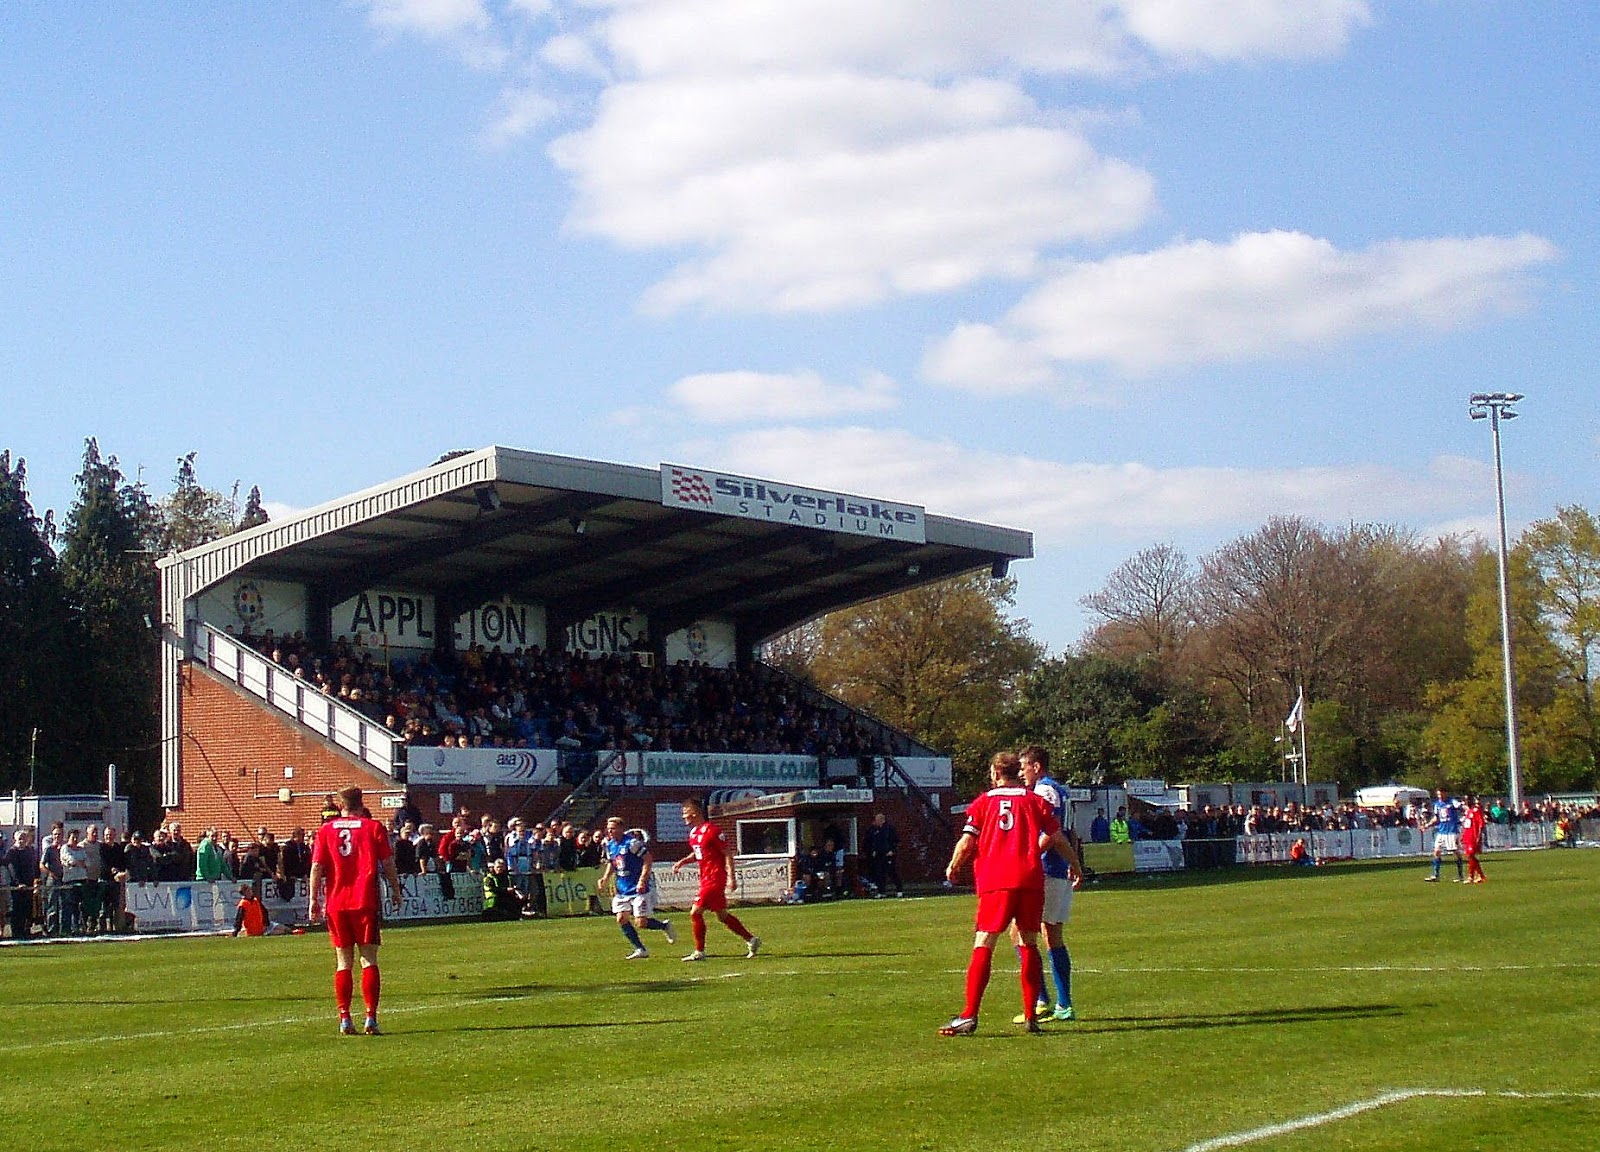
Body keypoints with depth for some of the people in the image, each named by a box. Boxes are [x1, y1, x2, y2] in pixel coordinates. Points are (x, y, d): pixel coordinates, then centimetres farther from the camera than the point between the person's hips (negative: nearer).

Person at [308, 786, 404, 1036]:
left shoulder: (326, 830, 7)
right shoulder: (373, 827, 3)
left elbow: (317, 867, 1)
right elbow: (388, 864, 1)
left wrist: (314, 900, 5)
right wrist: (396, 891, 13)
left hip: (336, 904, 2)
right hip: (366, 901, -2)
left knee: (343, 962, 7)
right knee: (369, 960, 1)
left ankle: (344, 1020, 3)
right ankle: (371, 1018, -6)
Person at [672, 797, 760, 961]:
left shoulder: (711, 831, -17)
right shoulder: (694, 832, 11)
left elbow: (728, 854, -14)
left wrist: (732, 878, -16)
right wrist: (682, 862, 9)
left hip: (714, 879, -9)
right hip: (706, 878, 9)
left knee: (695, 913, -9)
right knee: (722, 915, 13)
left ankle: (699, 952, -1)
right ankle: (751, 940, 22)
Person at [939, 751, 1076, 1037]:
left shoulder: (983, 802, 8)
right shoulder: (1035, 801, 12)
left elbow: (967, 843, 1)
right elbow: (1057, 838, 9)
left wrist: (952, 867, 18)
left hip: (995, 882, -2)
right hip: (1031, 880, 2)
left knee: (983, 946, -4)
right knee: (1029, 945, 10)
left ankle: (969, 1016, -11)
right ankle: (1030, 1016, 8)